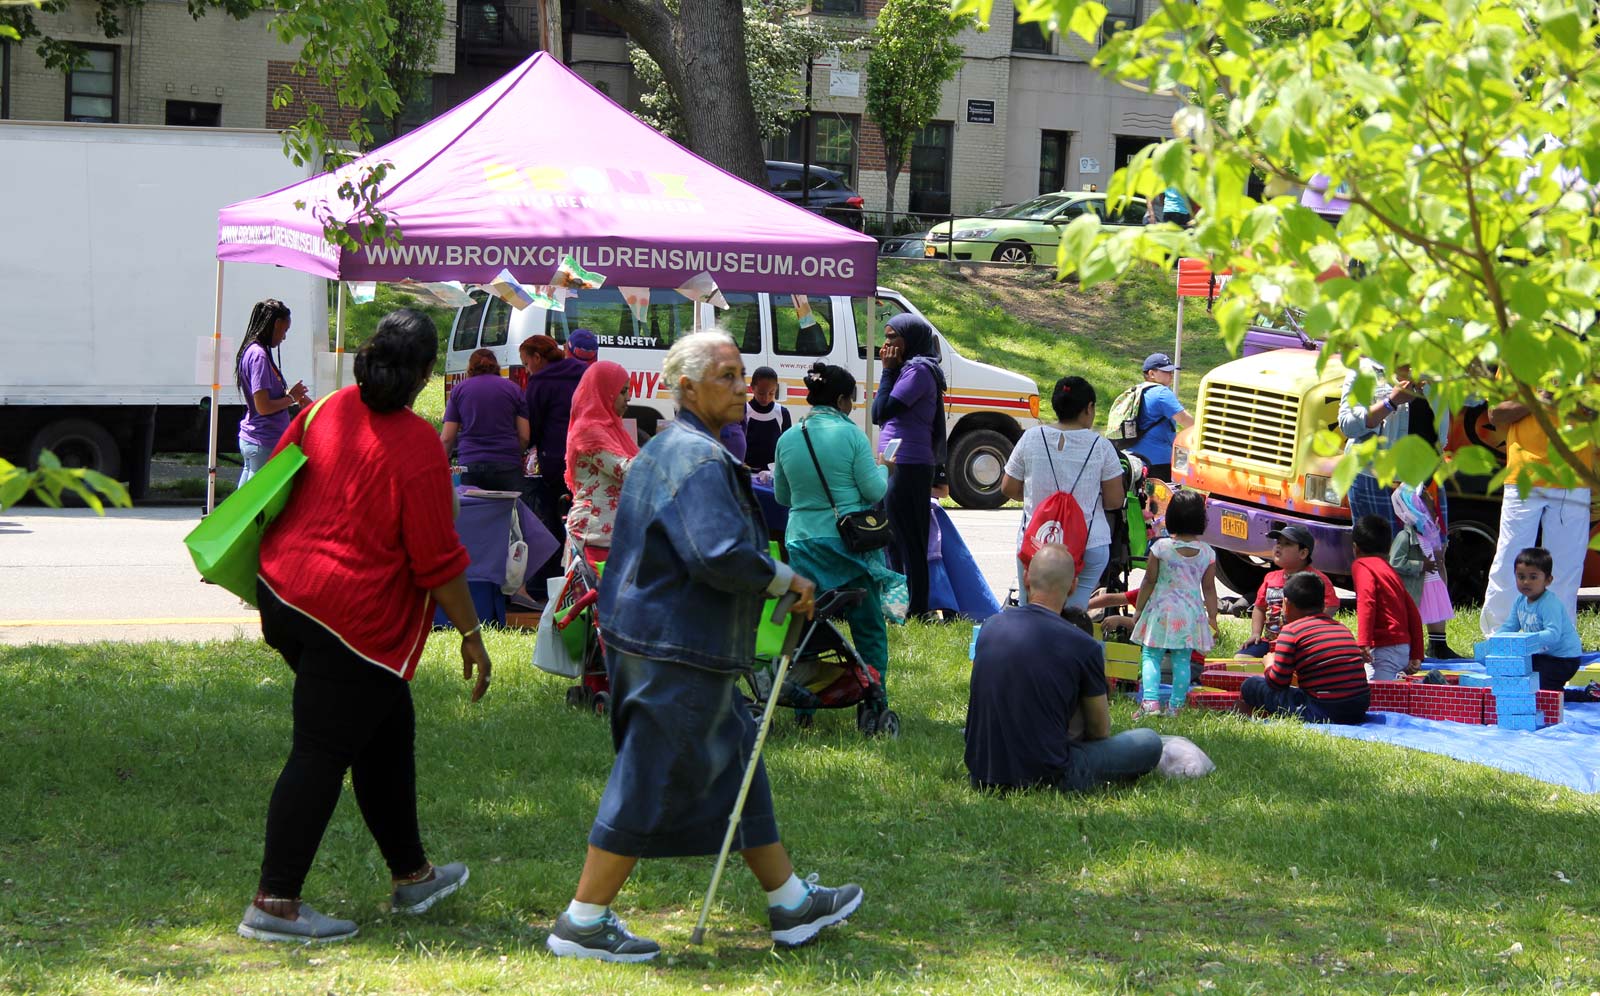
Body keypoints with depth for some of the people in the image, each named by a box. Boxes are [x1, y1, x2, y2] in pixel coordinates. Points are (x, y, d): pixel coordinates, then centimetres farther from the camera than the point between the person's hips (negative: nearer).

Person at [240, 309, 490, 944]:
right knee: (321, 754, -2)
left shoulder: (327, 411, 4)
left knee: (387, 727, 20)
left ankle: (411, 875, 31)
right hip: (353, 618, -8)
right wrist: (471, 635, -4)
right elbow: (438, 559, -14)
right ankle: (274, 904, 0)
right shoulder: (416, 444, -16)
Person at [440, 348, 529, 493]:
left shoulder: (459, 390, 10)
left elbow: (446, 438, 5)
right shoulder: (514, 389, 10)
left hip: (469, 465, 0)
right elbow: (524, 436, 7)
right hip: (507, 465, 0)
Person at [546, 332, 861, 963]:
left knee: (737, 762, 17)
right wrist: (786, 580, -15)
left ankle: (791, 905, 26)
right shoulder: (700, 458, -19)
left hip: (649, 638, 11)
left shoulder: (661, 449, 15)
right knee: (652, 783, -3)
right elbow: (721, 553, -30)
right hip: (681, 651, -11)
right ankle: (582, 924, 4)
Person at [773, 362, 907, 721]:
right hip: (848, 541, -4)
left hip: (801, 542, 4)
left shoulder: (788, 439, 4)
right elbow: (875, 491, -7)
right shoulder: (850, 434, -10)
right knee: (868, 627, 7)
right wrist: (882, 468, 12)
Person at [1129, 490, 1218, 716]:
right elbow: (1209, 589, 3)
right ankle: (1175, 706, 7)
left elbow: (1149, 581, -3)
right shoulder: (1207, 553, -2)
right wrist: (1212, 618, 12)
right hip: (1191, 613, 3)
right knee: (1182, 660, 8)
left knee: (1151, 656, 0)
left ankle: (1149, 700, -17)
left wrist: (1138, 610, 7)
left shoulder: (1161, 547, -8)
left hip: (1160, 611, -3)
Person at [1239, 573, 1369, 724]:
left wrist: (1269, 664, 17)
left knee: (1251, 685, 6)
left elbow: (1277, 682, -7)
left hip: (1322, 713, -7)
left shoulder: (1291, 631, -4)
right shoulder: (1343, 629, 15)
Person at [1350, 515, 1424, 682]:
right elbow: (1414, 614, 22)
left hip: (1384, 648, -9)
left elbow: (1366, 601, -17)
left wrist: (1363, 642, -23)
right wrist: (1416, 656, 25)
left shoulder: (1361, 566, 1)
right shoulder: (1391, 571, 24)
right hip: (1403, 649, 9)